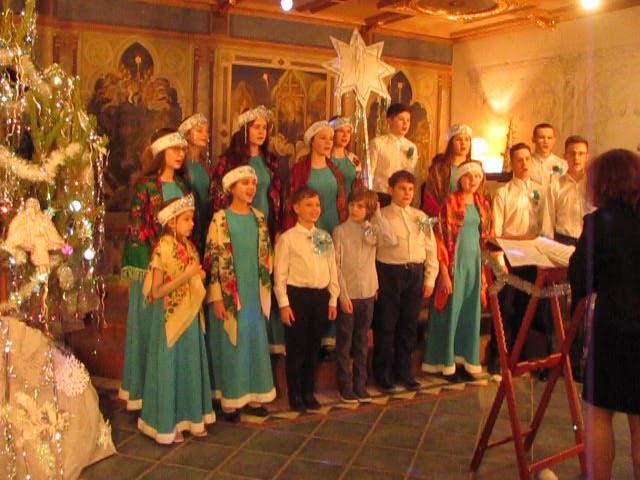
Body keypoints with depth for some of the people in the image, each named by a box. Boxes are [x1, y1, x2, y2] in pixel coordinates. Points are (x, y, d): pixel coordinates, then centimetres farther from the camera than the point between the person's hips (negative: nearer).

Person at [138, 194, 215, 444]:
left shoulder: (189, 247, 5)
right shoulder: (163, 250, -15)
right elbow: (156, 292, -18)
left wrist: (199, 277, -4)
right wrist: (185, 275, -24)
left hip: (191, 316, 7)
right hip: (170, 318, -7)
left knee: (191, 366, 13)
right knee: (170, 368, 4)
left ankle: (190, 417, 26)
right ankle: (169, 424, 16)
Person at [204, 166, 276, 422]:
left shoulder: (259, 217, 6)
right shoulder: (221, 219, -8)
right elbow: (213, 258, -10)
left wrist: (265, 289, 9)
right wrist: (216, 297, -14)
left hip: (255, 292, 5)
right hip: (229, 293, -5)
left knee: (255, 342, 11)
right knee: (231, 344, 4)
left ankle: (253, 395, 24)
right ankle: (229, 400, 15)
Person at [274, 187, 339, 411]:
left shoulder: (325, 237, 9)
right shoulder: (287, 238, -6)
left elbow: (332, 270, 11)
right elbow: (280, 274, -8)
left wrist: (333, 299, 8)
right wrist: (284, 304, -10)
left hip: (321, 296, 5)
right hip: (297, 295, -4)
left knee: (313, 347, 13)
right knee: (296, 348, 4)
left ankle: (309, 393, 26)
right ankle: (295, 395, 18)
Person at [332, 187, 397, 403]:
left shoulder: (372, 230, 4)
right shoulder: (340, 231, -6)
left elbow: (392, 240, -16)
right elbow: (336, 266, -9)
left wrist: (378, 215, -11)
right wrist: (343, 295, -14)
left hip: (368, 293, 4)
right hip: (347, 294, -4)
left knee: (362, 342, 13)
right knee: (345, 343, 6)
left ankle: (360, 385, 23)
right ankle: (345, 386, 16)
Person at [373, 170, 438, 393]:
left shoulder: (420, 217, 11)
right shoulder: (381, 216, -3)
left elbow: (431, 249, 12)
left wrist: (430, 279, 7)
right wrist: (374, 281, -13)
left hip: (416, 273, 4)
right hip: (390, 272, -4)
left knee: (409, 325, 12)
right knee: (386, 325, 4)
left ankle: (403, 371, 27)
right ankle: (382, 374, 19)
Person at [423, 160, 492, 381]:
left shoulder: (483, 204, 8)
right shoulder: (450, 202, -10)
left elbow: (486, 237, 14)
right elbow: (441, 239, -12)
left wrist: (485, 269, 11)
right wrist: (444, 272, -16)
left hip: (475, 263, 6)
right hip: (454, 262, -6)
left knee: (470, 312, 11)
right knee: (450, 311, 3)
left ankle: (465, 359, 24)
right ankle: (445, 363, 16)